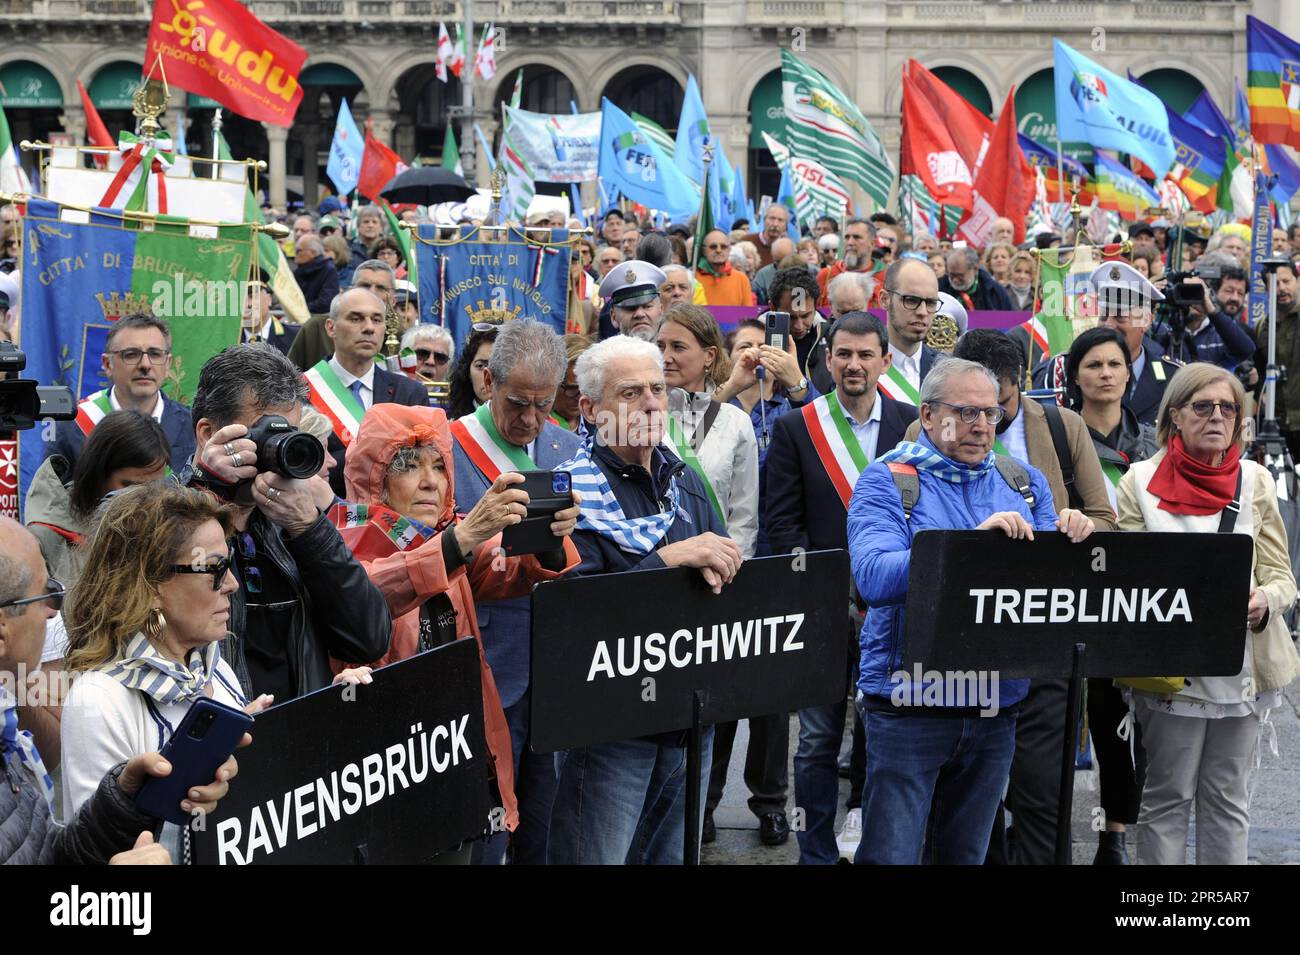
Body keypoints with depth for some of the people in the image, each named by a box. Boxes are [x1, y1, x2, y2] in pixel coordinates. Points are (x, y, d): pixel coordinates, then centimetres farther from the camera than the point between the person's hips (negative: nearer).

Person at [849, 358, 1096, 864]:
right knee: (891, 855, -4)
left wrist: (1070, 539, -14)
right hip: (909, 704, -5)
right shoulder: (888, 479, -5)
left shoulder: (1023, 482, 11)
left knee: (966, 854, 16)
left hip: (998, 706, 5)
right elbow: (874, 577, -21)